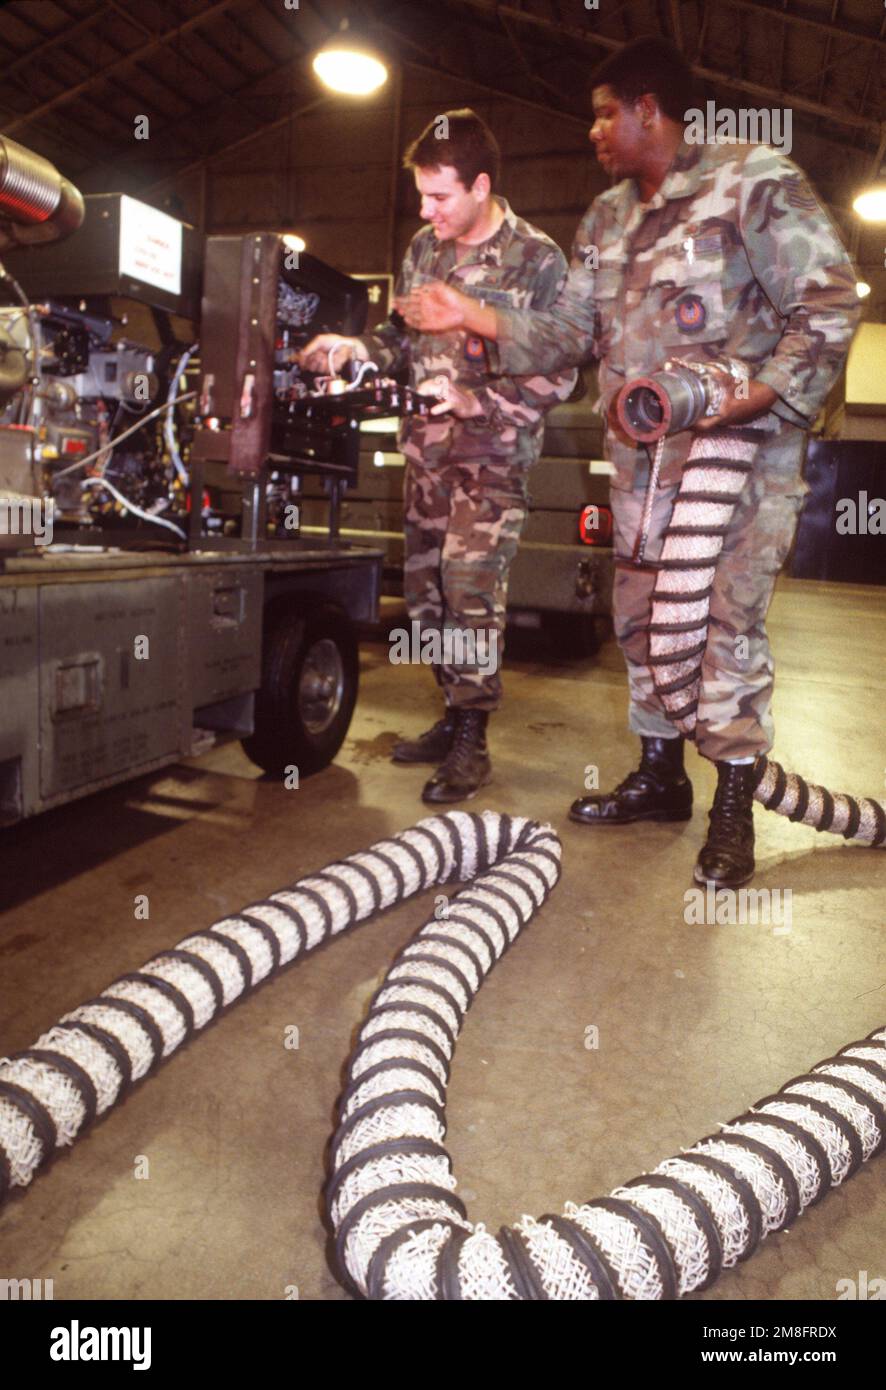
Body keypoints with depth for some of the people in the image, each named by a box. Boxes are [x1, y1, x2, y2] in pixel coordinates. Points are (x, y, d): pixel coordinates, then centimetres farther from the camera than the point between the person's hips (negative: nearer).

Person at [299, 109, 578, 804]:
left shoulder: (538, 260, -7)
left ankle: (471, 742, -4)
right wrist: (355, 347, 1)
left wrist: (474, 400, -19)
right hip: (428, 446, 7)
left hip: (495, 452, -6)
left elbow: (557, 375, -10)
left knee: (471, 585, -15)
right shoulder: (424, 249, 11)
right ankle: (456, 715, 23)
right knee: (424, 584, 8)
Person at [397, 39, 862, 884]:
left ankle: (734, 809, 1)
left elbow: (828, 305, -9)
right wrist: (475, 319, 2)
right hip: (641, 452, 7)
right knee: (640, 615, 9)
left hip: (739, 440, -7)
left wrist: (766, 395, -21)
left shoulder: (753, 181, -4)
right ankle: (660, 776, 24)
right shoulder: (605, 219, 16)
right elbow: (568, 334, 13)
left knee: (727, 617, -10)